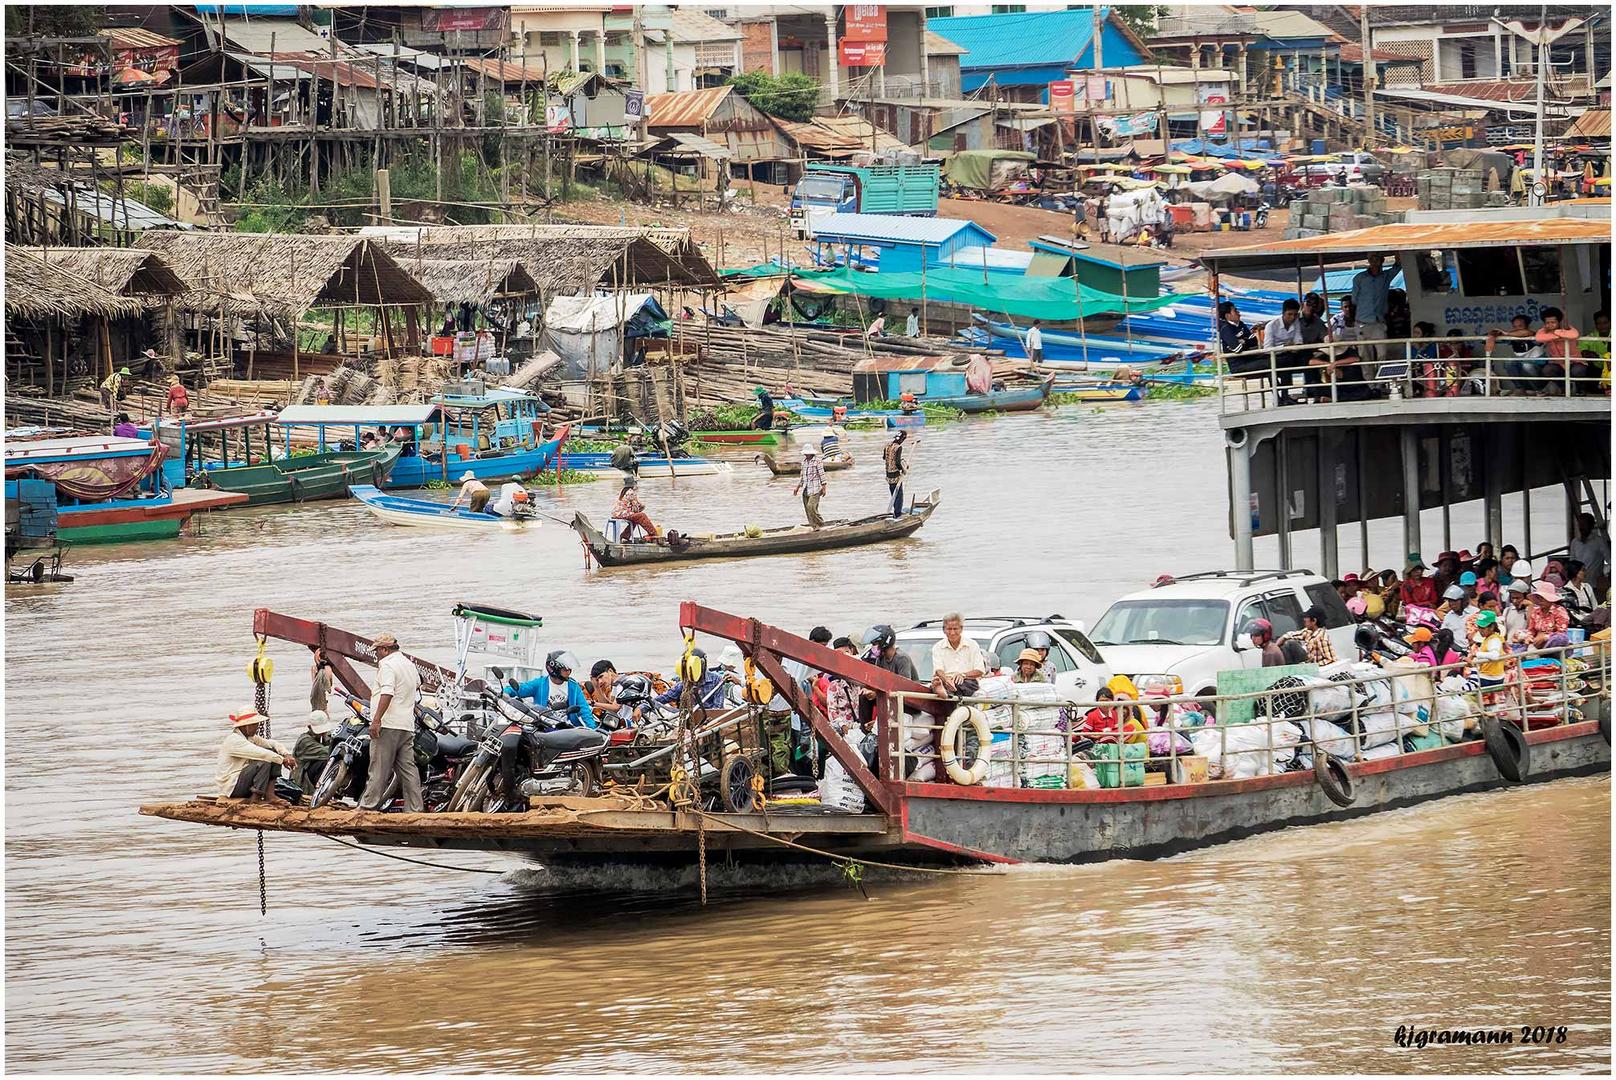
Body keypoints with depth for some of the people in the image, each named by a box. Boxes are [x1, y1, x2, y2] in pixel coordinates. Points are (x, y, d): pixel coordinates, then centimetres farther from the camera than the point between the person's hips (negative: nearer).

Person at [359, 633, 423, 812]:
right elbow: (417, 685, 40)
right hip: (407, 726, 8)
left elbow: (387, 693, -23)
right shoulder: (410, 665, 19)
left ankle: (367, 807, -4)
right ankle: (414, 810, 4)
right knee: (408, 769, 6)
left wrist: (376, 720, -26)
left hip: (388, 725, -8)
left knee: (379, 770, -6)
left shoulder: (387, 665, -10)